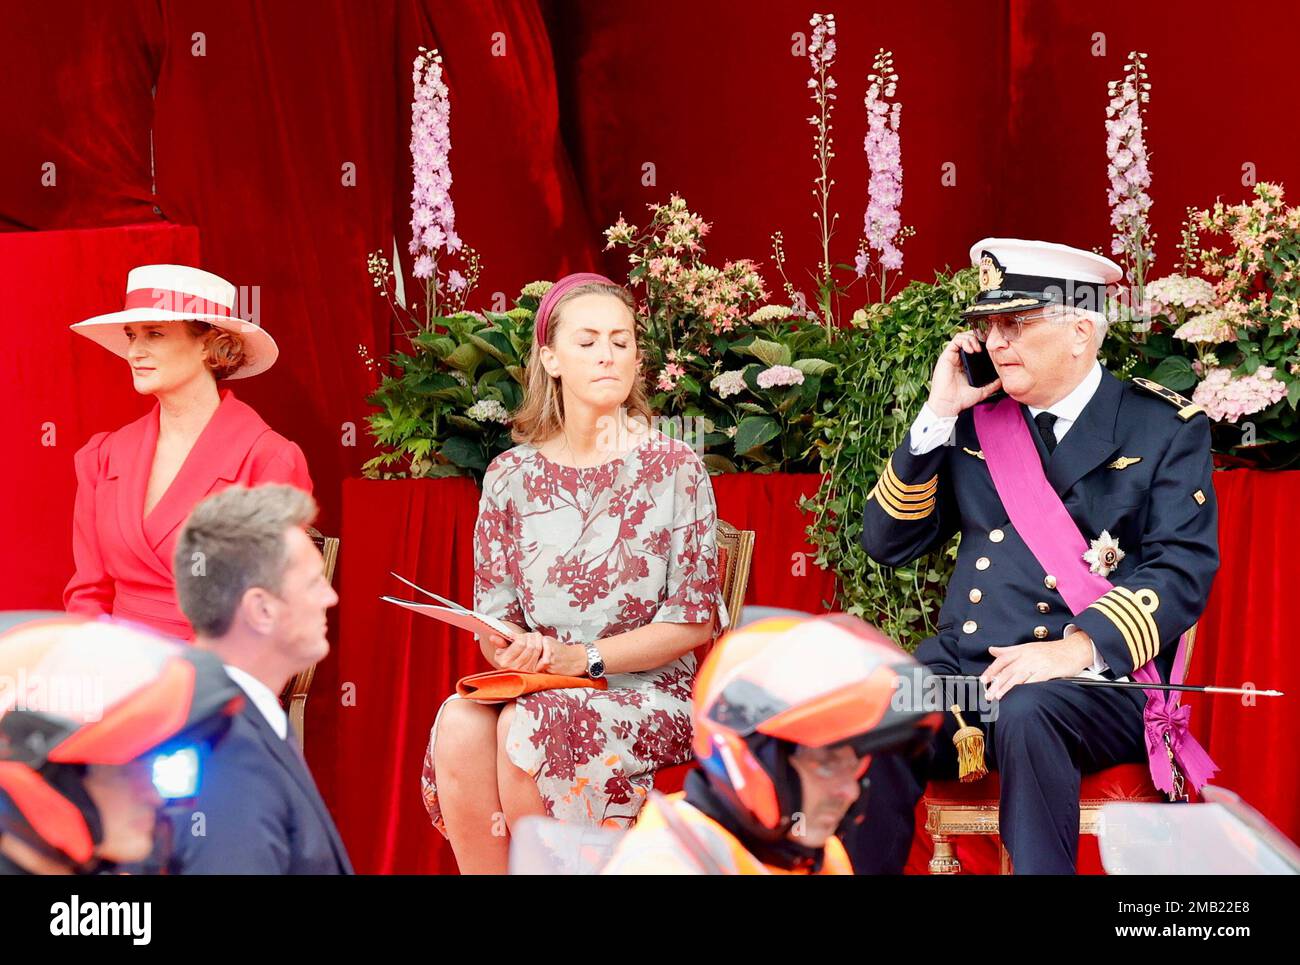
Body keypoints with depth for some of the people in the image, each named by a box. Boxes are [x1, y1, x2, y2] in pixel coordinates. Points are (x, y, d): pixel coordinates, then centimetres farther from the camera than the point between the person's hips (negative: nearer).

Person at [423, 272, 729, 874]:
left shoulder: (674, 468, -1)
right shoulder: (511, 476, 8)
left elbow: (694, 621, -4)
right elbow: (493, 620, 11)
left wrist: (584, 657, -14)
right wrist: (514, 651, -13)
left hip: (647, 691, -3)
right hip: (535, 691, 3)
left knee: (528, 726, -32)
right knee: (460, 724, -29)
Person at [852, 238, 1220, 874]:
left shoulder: (1165, 427, 4)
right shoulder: (973, 421, 14)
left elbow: (1184, 568, -6)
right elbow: (888, 543, 10)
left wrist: (1081, 647, -22)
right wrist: (937, 419, 0)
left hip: (1101, 679, -3)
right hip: (965, 663, 3)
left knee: (1026, 712, -37)